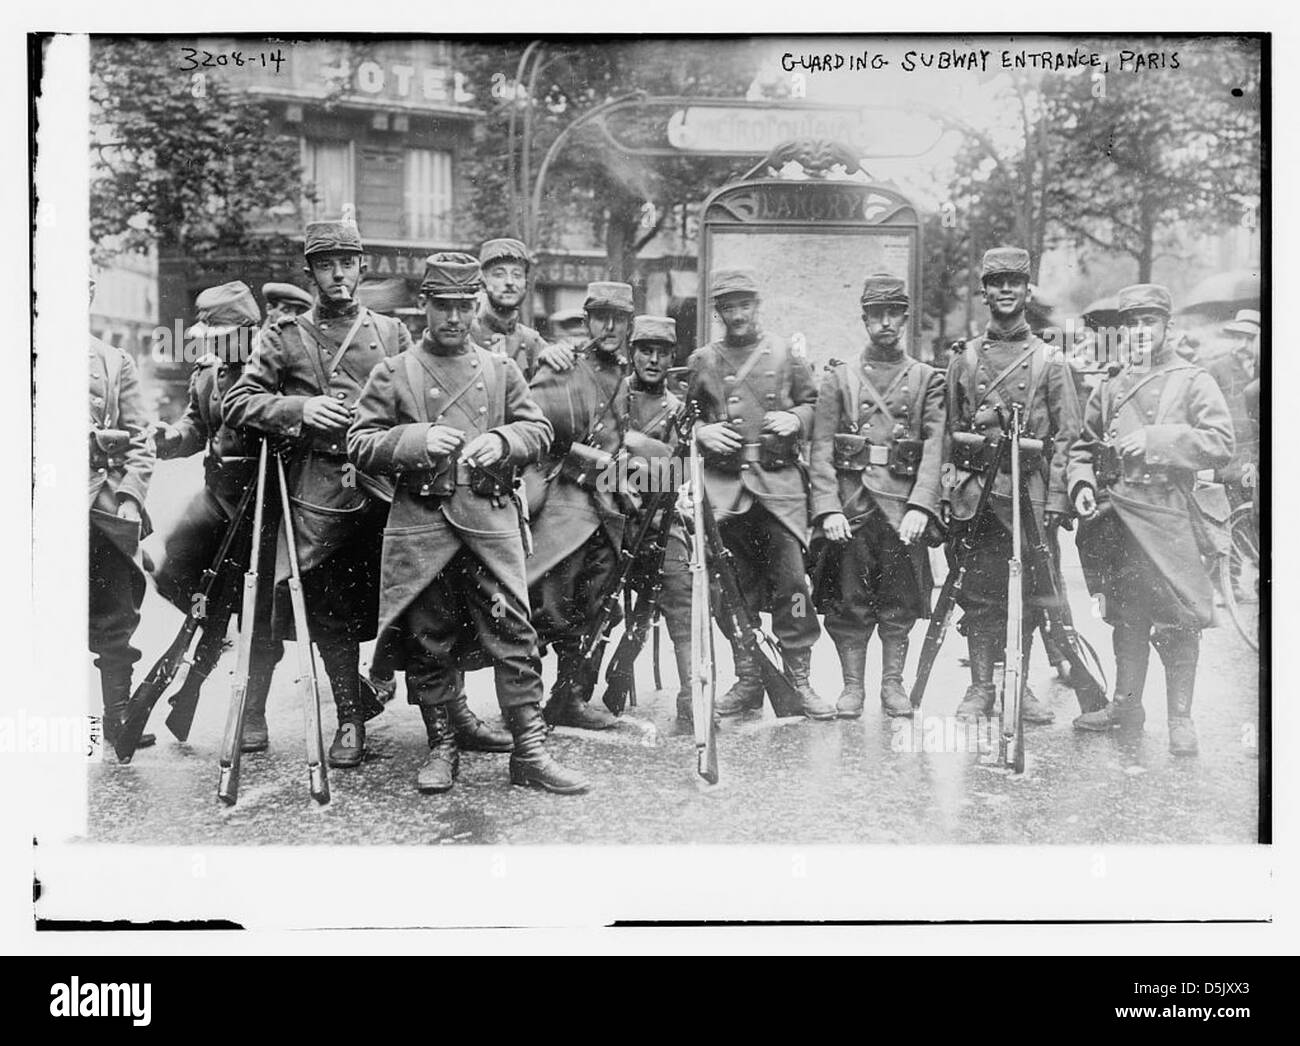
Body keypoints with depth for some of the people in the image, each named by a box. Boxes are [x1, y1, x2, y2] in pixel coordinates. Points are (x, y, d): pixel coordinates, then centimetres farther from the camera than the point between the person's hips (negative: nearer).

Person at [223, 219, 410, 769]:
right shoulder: (285, 337, 8)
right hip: (318, 491, -1)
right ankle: (350, 717, 18)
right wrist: (300, 408, -12)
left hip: (386, 481, 1)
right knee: (330, 609, 3)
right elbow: (236, 402, 2)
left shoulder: (391, 332, 14)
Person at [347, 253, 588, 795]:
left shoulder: (500, 369, 13)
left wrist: (501, 441, -9)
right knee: (429, 641, 5)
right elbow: (359, 445, 1)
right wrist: (417, 440, -14)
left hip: (491, 517, 1)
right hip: (421, 521, -1)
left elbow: (539, 430, 12)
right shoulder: (393, 373, 6)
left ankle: (529, 750, 1)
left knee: (512, 631, -4)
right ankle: (441, 749, 18)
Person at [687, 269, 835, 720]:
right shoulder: (702, 362, 11)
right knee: (735, 587, 6)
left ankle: (798, 680, 2)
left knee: (792, 582, -7)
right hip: (724, 485, 2)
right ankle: (748, 679, 16)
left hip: (780, 482, -1)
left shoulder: (784, 355, 9)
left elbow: (813, 404, 14)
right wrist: (701, 431, -4)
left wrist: (795, 419, -7)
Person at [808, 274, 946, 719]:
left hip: (904, 503, 0)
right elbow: (821, 449, 1)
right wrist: (828, 509, -11)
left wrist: (920, 506, -16)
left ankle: (893, 684, 17)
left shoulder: (928, 379, 10)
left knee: (900, 600, 5)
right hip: (850, 504, 0)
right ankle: (852, 686, 13)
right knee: (849, 601, 2)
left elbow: (935, 447, -2)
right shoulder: (839, 378, 9)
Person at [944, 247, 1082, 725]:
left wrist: (1056, 497, -6)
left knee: (1027, 595, 3)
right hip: (974, 489, 1)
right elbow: (950, 433, 11)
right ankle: (980, 688, 8)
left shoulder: (1050, 361, 6)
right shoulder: (964, 359, 10)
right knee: (978, 593, 0)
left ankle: (1019, 685, 15)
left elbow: (1066, 436, 3)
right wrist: (947, 491, 4)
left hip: (1030, 490, 0)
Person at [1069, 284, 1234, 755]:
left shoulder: (1193, 381, 3)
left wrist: (1154, 440, -16)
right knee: (1125, 614, 11)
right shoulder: (1110, 387, 16)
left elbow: (1220, 443, -9)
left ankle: (1180, 718, 4)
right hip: (1117, 515, 4)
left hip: (1167, 515, -4)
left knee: (1178, 618, -4)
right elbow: (1083, 447, 20)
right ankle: (1126, 703, 22)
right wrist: (1082, 484, 1)